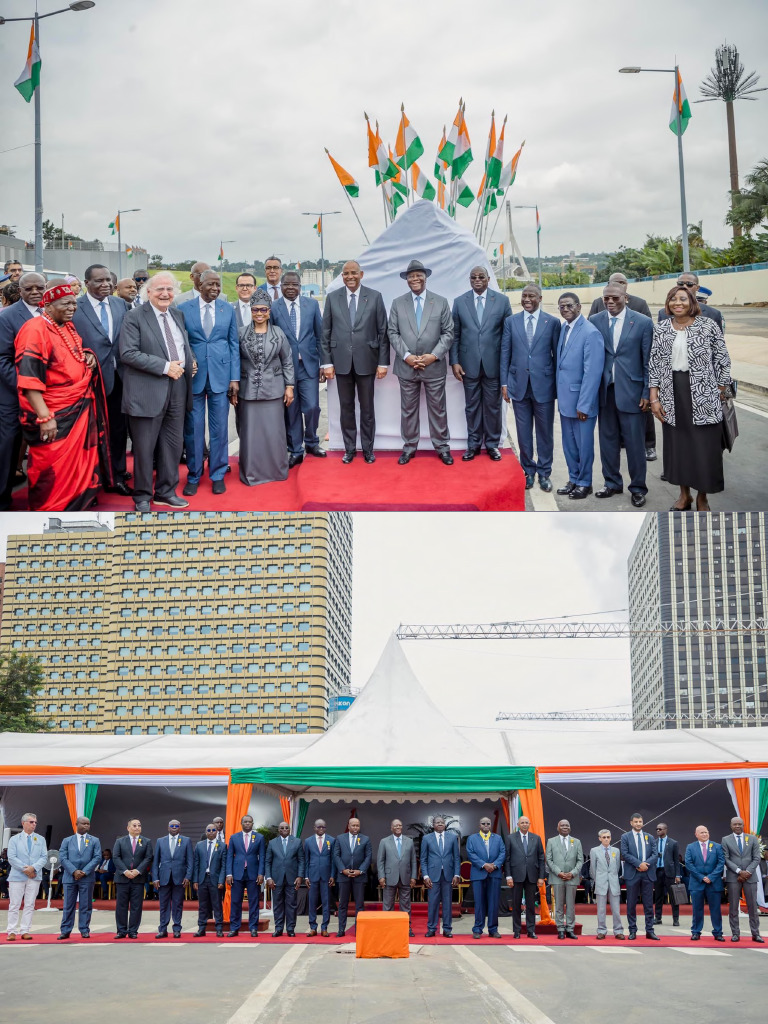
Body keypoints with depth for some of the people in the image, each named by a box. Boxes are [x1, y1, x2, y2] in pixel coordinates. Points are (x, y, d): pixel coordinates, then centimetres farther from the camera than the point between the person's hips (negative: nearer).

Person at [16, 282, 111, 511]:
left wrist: (87, 356, 5)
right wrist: (44, 417, -29)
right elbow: (29, 379, -24)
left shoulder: (68, 327, 9)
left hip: (80, 409, 9)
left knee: (80, 465, 15)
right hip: (54, 417, -8)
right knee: (52, 473, -1)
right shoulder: (34, 330, -18)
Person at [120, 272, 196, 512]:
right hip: (148, 391, -6)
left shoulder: (178, 315, 13)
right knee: (145, 447, 2)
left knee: (173, 444, 11)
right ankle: (142, 496, 15)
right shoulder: (135, 317, -7)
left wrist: (190, 362, 2)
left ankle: (166, 492, 25)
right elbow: (128, 353, -16)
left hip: (177, 391, 6)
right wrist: (164, 366, -18)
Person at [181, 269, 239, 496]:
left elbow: (234, 344, 7)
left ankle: (218, 475, 16)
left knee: (219, 428, 4)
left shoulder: (228, 309, 5)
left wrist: (235, 377, 2)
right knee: (193, 428, 4)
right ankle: (193, 476, 16)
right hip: (193, 376, -1)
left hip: (220, 375, 1)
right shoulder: (185, 309, 0)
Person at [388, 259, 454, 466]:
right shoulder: (398, 303, 4)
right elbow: (393, 333, 1)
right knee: (408, 409, 9)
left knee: (438, 409, 6)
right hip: (406, 367, 1)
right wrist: (406, 356, -12)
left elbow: (448, 333, -1)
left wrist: (434, 356, -12)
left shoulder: (441, 302, 2)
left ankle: (442, 447, 17)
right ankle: (409, 447, 19)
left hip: (434, 366, -1)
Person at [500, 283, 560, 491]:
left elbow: (557, 354, 2)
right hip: (519, 384, 2)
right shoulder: (511, 321, 6)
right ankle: (528, 471, 21)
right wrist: (504, 382, 3)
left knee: (545, 431, 5)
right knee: (523, 431, 8)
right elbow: (505, 353, 7)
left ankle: (544, 473, 17)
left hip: (543, 384, -2)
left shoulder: (552, 322, 0)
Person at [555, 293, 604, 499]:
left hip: (581, 400, -7)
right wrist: (559, 395, 7)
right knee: (569, 443, 16)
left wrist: (583, 405, -19)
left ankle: (584, 483, 21)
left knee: (583, 444, 6)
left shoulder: (591, 333, -17)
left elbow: (592, 372, -19)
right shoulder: (563, 328, 7)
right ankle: (573, 479, 29)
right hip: (565, 398, 7)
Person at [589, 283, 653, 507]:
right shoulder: (595, 321, 4)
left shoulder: (643, 322, -3)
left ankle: (638, 488, 12)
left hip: (631, 390, -3)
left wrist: (647, 393, -5)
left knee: (634, 442, 1)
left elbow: (648, 360, -2)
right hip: (604, 390, 3)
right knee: (607, 439, 10)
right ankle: (612, 483, 23)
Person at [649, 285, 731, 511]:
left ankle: (702, 498, 16)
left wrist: (719, 395, -2)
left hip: (703, 396, -3)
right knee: (677, 445, 10)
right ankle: (684, 494, 25)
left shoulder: (708, 326, -4)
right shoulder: (660, 329, 5)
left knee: (704, 447, 1)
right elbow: (654, 365, 7)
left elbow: (723, 362, -1)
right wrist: (654, 399, 1)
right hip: (672, 396, 3)